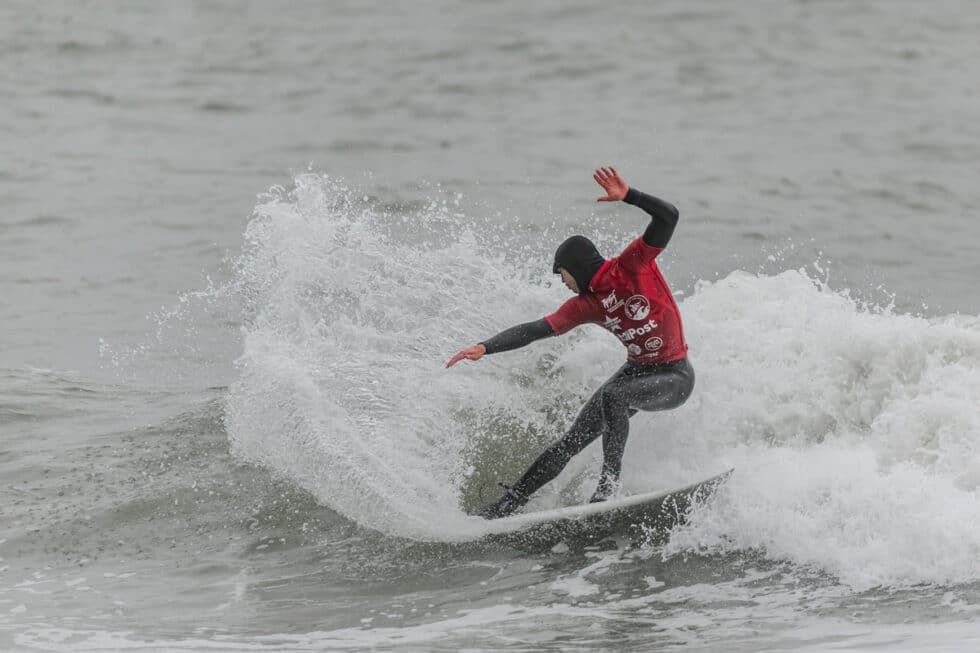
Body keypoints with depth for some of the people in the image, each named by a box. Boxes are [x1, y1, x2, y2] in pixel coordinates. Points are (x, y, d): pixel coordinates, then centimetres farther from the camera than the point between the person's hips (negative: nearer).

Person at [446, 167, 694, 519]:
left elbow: (668, 216, -23)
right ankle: (507, 504, 9)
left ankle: (610, 481, -28)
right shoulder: (585, 305, 0)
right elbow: (536, 329, -1)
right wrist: (486, 347, -10)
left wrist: (628, 196, -35)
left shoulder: (632, 264, -15)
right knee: (573, 440, 4)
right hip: (638, 371, 6)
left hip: (675, 376, -6)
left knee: (613, 396, -34)